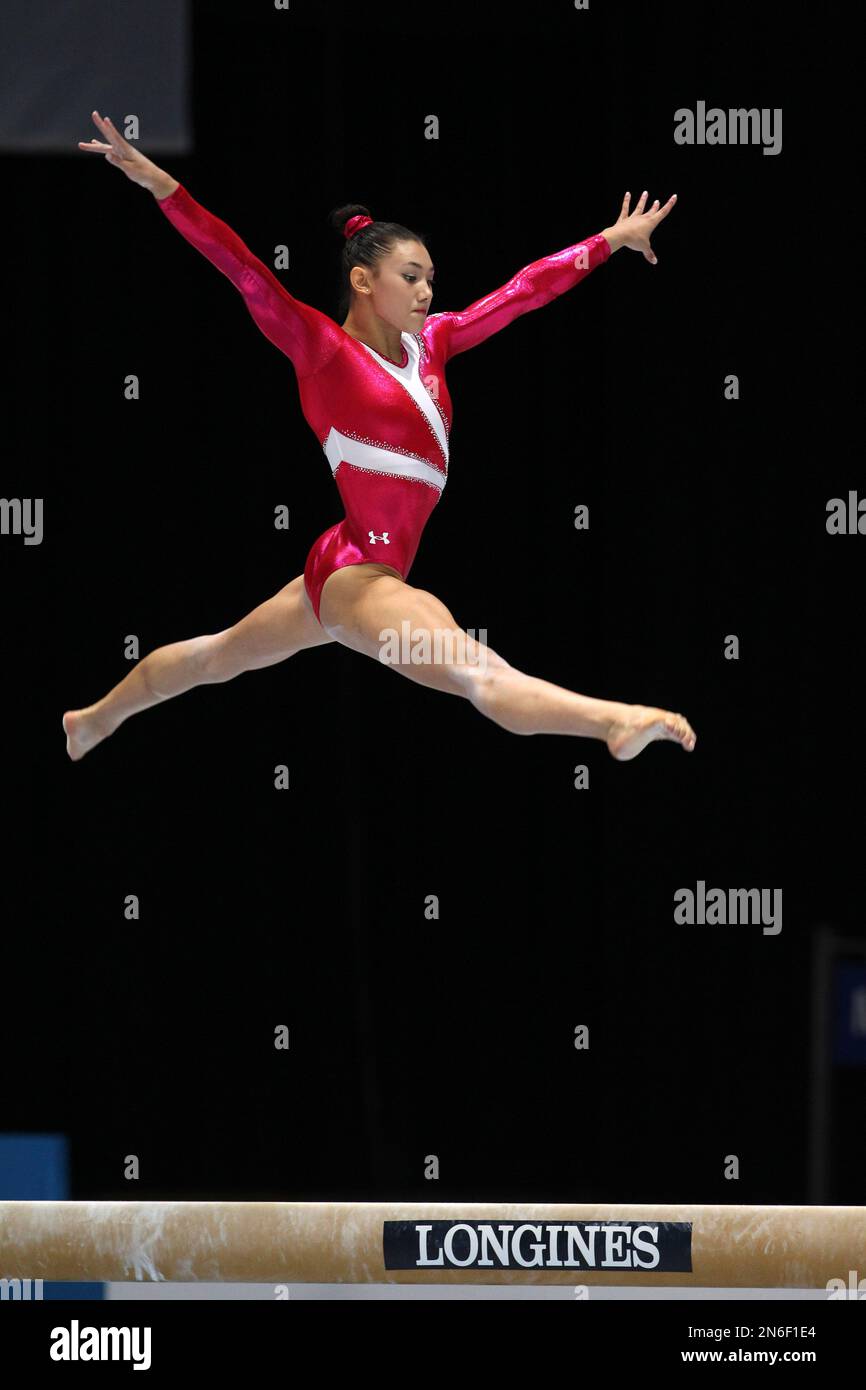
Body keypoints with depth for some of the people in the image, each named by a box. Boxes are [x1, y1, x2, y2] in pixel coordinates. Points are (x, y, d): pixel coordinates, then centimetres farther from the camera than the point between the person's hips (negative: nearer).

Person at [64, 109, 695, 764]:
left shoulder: (429, 343, 9)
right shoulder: (325, 352, -11)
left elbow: (524, 290, 14)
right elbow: (249, 275, -20)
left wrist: (613, 240, 22)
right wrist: (164, 188, -30)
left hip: (344, 572, 10)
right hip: (359, 578, -10)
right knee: (479, 673, -29)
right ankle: (618, 722, -47)